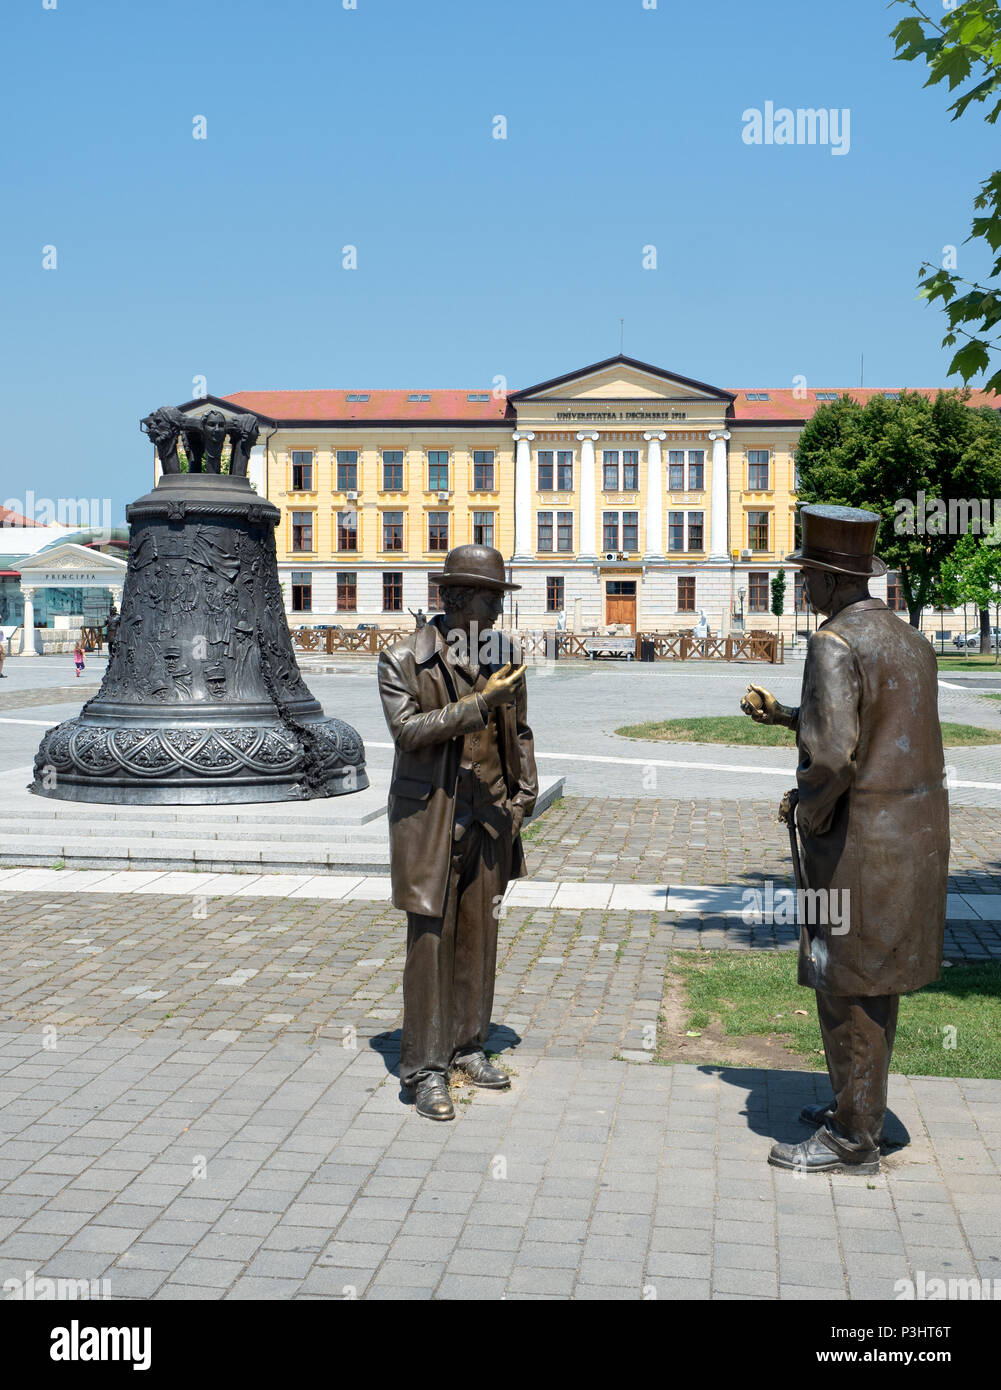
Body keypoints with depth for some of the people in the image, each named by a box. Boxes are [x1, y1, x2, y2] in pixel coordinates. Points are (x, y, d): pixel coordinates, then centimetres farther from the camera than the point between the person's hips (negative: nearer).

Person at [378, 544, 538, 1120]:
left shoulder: (504, 655, 6)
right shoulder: (404, 659, -7)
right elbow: (408, 729, -17)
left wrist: (523, 797, 9)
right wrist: (479, 703, -23)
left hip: (489, 815, 5)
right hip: (430, 817, -4)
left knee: (480, 933, 11)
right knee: (431, 939, -3)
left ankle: (469, 1045, 27)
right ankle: (425, 1068, 6)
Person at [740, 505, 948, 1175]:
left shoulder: (836, 644, -18)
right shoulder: (911, 639, 11)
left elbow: (830, 757, -28)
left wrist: (808, 811, -9)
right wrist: (784, 713, 22)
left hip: (859, 841, -9)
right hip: (915, 834, 9)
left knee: (848, 991, 2)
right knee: (876, 978, 20)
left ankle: (853, 1139, 12)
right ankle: (860, 1101, 35)